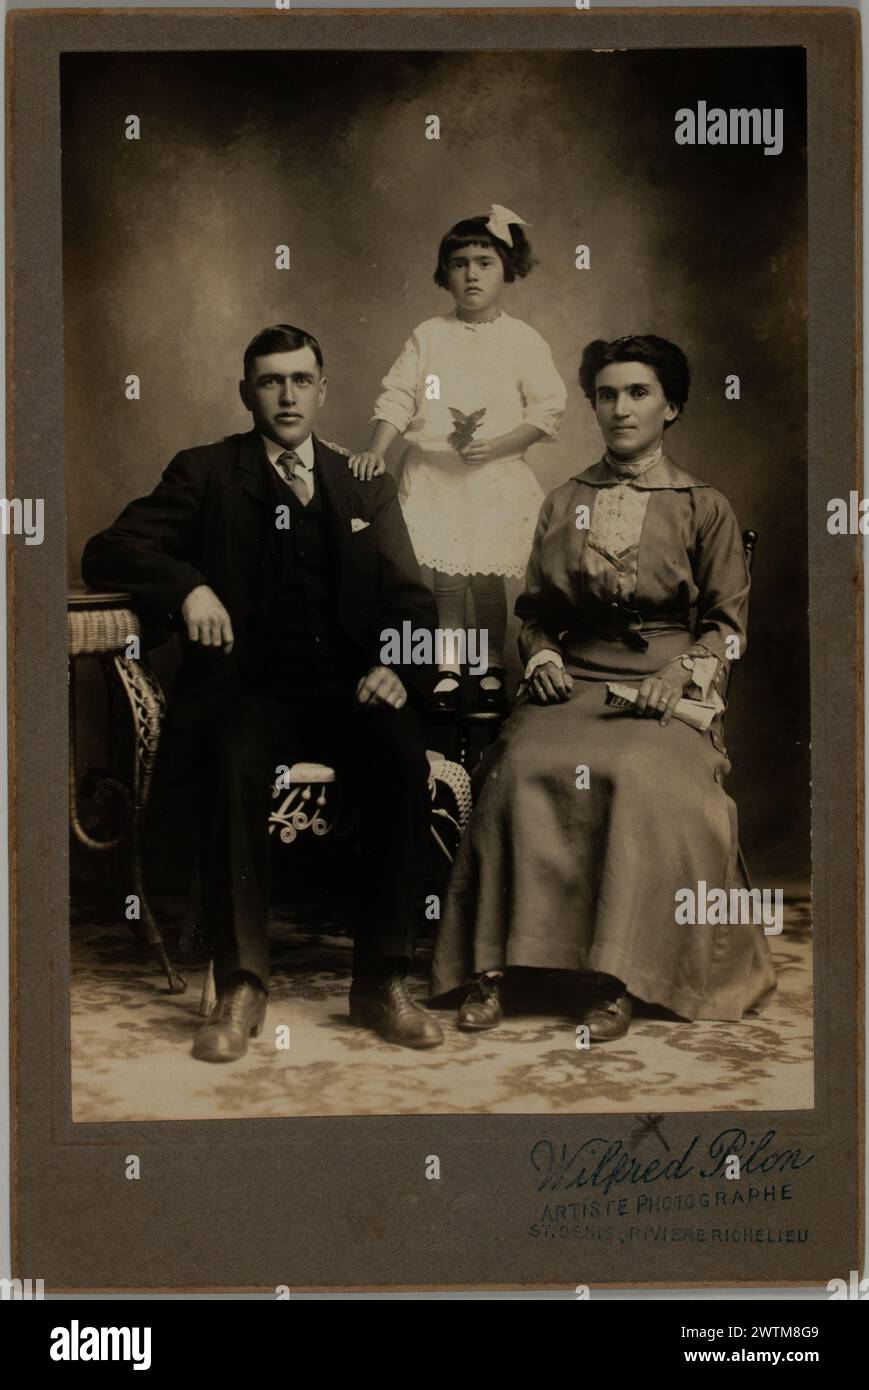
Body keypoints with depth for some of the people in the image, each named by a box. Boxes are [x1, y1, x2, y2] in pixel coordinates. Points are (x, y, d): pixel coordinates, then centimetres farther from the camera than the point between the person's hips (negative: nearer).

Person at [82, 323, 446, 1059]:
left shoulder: (365, 488, 20)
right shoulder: (206, 473, 13)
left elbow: (410, 601, 14)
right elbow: (108, 553, 4)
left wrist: (399, 667, -9)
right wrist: (186, 586, -17)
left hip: (347, 688, 2)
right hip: (253, 689, -1)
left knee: (404, 759, -30)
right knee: (238, 766, -35)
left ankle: (382, 980, -22)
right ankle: (241, 986, -27)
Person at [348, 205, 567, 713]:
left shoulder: (523, 339, 1)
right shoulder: (429, 336, 6)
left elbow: (548, 410, -2)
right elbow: (397, 398, 2)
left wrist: (495, 445, -15)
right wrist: (377, 450, -14)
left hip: (496, 479, -1)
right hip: (434, 475, 1)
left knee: (488, 579, 4)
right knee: (445, 579, 3)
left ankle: (492, 667, 20)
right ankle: (448, 670, 16)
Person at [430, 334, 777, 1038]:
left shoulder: (705, 507, 11)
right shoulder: (564, 503, 19)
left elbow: (726, 622, 8)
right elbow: (535, 610, 20)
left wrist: (682, 672, -10)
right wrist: (542, 657, -1)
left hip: (666, 686, -2)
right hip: (575, 682, 2)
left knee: (641, 777, -36)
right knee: (522, 767, -31)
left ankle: (616, 980, -31)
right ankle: (493, 968, -31)